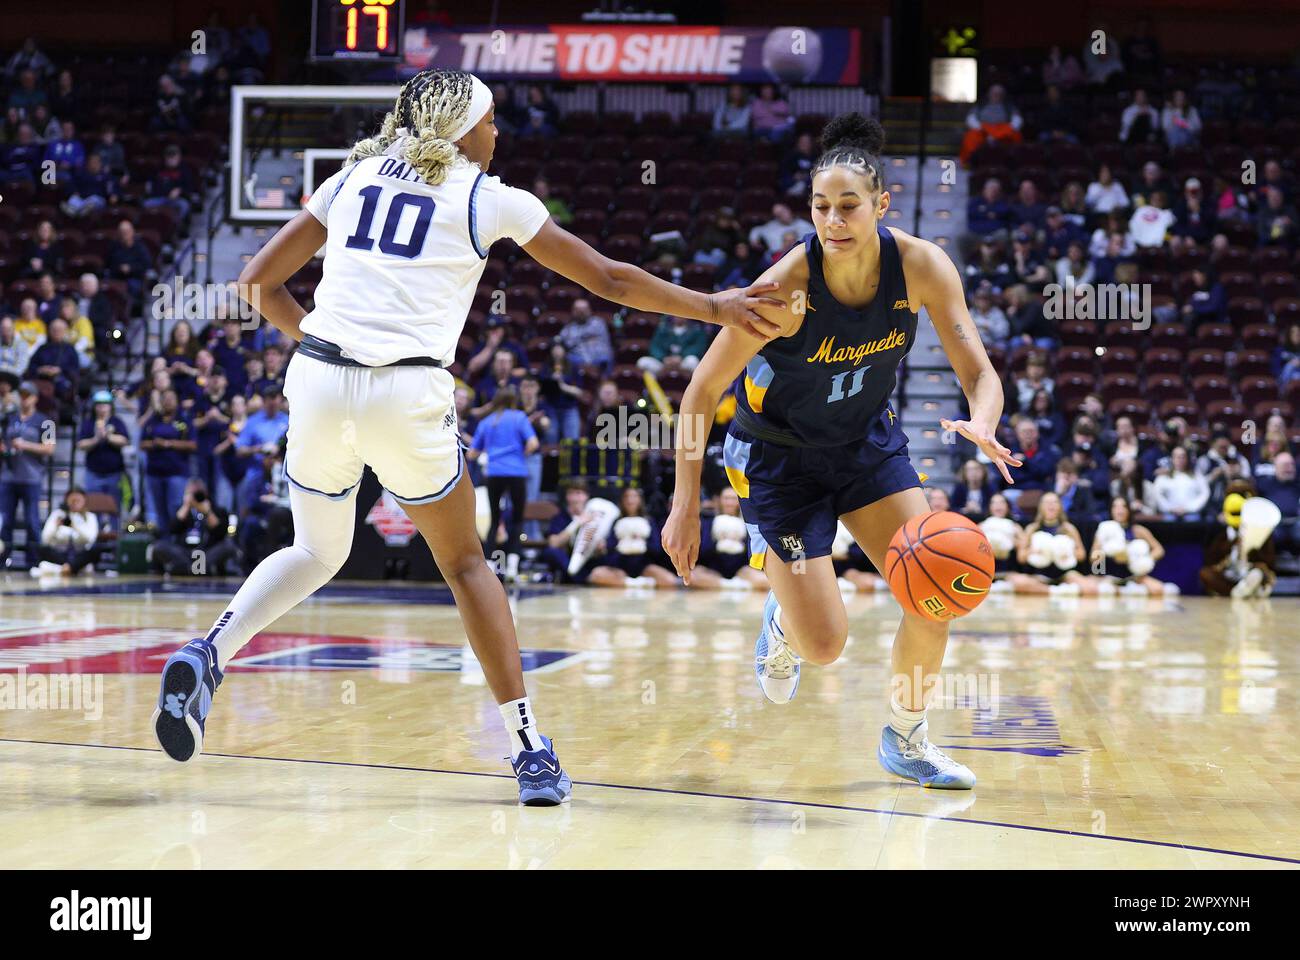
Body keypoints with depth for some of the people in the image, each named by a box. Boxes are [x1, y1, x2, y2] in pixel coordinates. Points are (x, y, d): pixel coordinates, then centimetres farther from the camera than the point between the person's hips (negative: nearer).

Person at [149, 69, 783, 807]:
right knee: (464, 561, 16)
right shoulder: (491, 198, 10)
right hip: (408, 394, -3)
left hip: (319, 380, 3)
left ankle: (207, 655, 0)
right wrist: (713, 308, 22)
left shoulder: (354, 177, 19)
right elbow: (609, 280, 14)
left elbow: (261, 280, 19)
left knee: (316, 554, 25)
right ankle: (530, 747, 10)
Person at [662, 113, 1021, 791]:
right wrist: (685, 505, -22)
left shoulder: (922, 266, -19)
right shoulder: (787, 285, -28)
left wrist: (980, 424, -40)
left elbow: (979, 373, -16)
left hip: (868, 442, 4)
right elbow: (701, 392, -20)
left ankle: (906, 737, 15)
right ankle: (783, 620, 29)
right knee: (824, 645, -10)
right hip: (778, 455, -4)